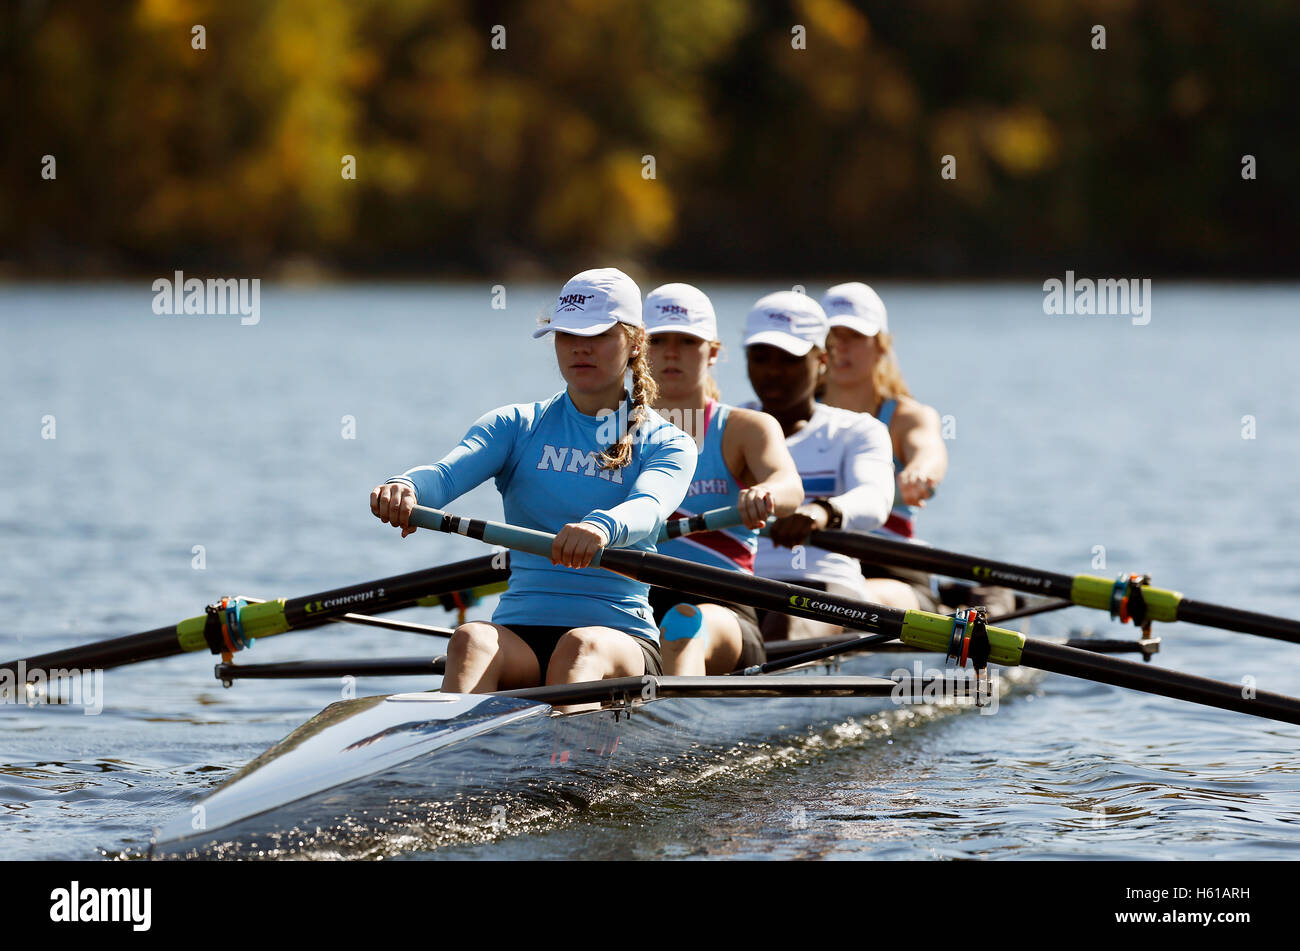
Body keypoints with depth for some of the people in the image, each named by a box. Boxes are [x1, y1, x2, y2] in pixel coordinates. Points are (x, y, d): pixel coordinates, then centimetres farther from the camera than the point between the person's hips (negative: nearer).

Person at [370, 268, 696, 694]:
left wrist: (602, 527, -40)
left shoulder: (667, 444, 10)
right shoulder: (517, 426, 15)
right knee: (470, 641, -33)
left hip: (621, 636, -1)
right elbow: (447, 473, -5)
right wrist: (406, 488, -32)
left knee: (581, 646, -37)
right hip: (520, 633, 1)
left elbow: (647, 509, -14)